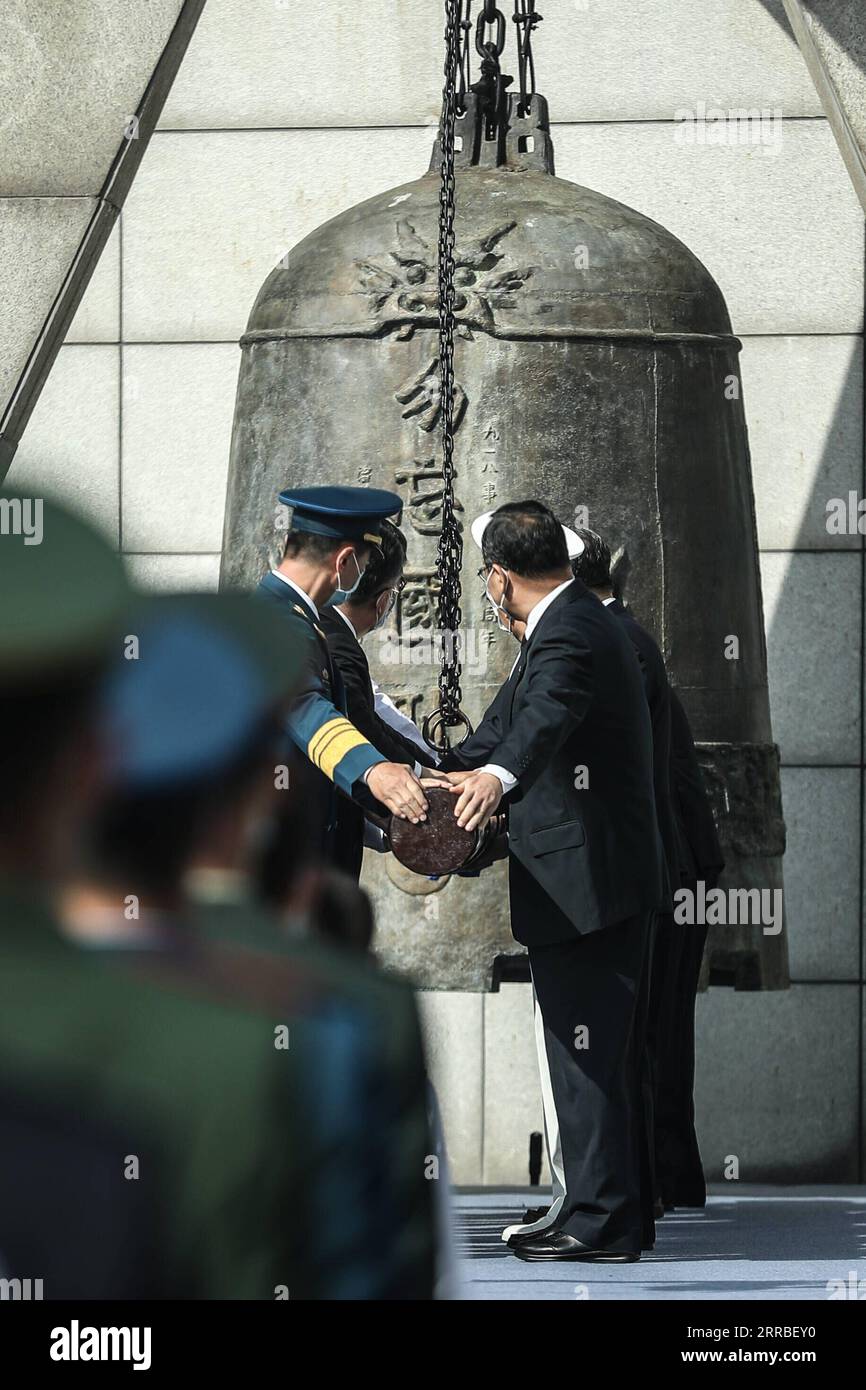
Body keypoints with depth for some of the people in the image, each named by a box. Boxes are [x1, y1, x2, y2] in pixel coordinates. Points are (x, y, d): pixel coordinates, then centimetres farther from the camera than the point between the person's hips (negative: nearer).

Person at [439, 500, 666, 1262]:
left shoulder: (569, 637, -18)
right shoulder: (581, 622, 16)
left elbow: (544, 720, -40)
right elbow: (511, 722, 28)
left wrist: (496, 776, -58)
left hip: (585, 883, -11)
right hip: (601, 877, 11)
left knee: (586, 1050, -6)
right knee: (598, 1050, 16)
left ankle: (600, 1221, -3)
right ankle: (605, 1207, 24)